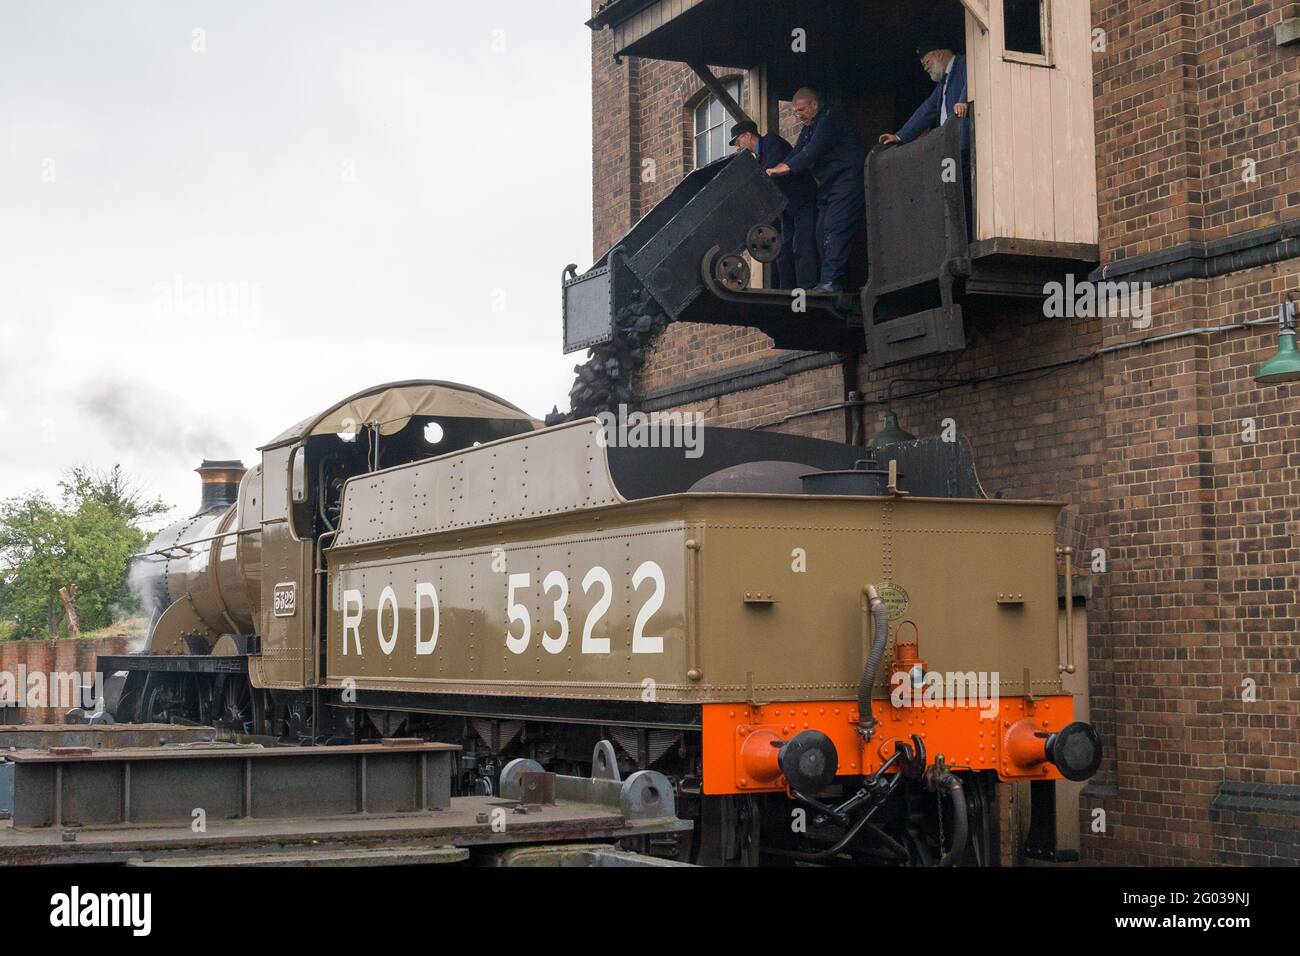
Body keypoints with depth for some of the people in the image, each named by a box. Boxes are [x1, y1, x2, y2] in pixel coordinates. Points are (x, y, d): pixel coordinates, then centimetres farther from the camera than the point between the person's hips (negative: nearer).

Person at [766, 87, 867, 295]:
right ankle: (830, 281, 5)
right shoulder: (808, 128, 20)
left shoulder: (831, 117, -10)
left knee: (835, 231, -18)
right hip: (829, 185, 10)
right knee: (824, 232, 5)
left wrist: (788, 166, -26)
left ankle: (831, 281, -23)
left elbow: (815, 149, -22)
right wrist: (778, 169, -8)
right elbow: (797, 152, 11)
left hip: (848, 179, -10)